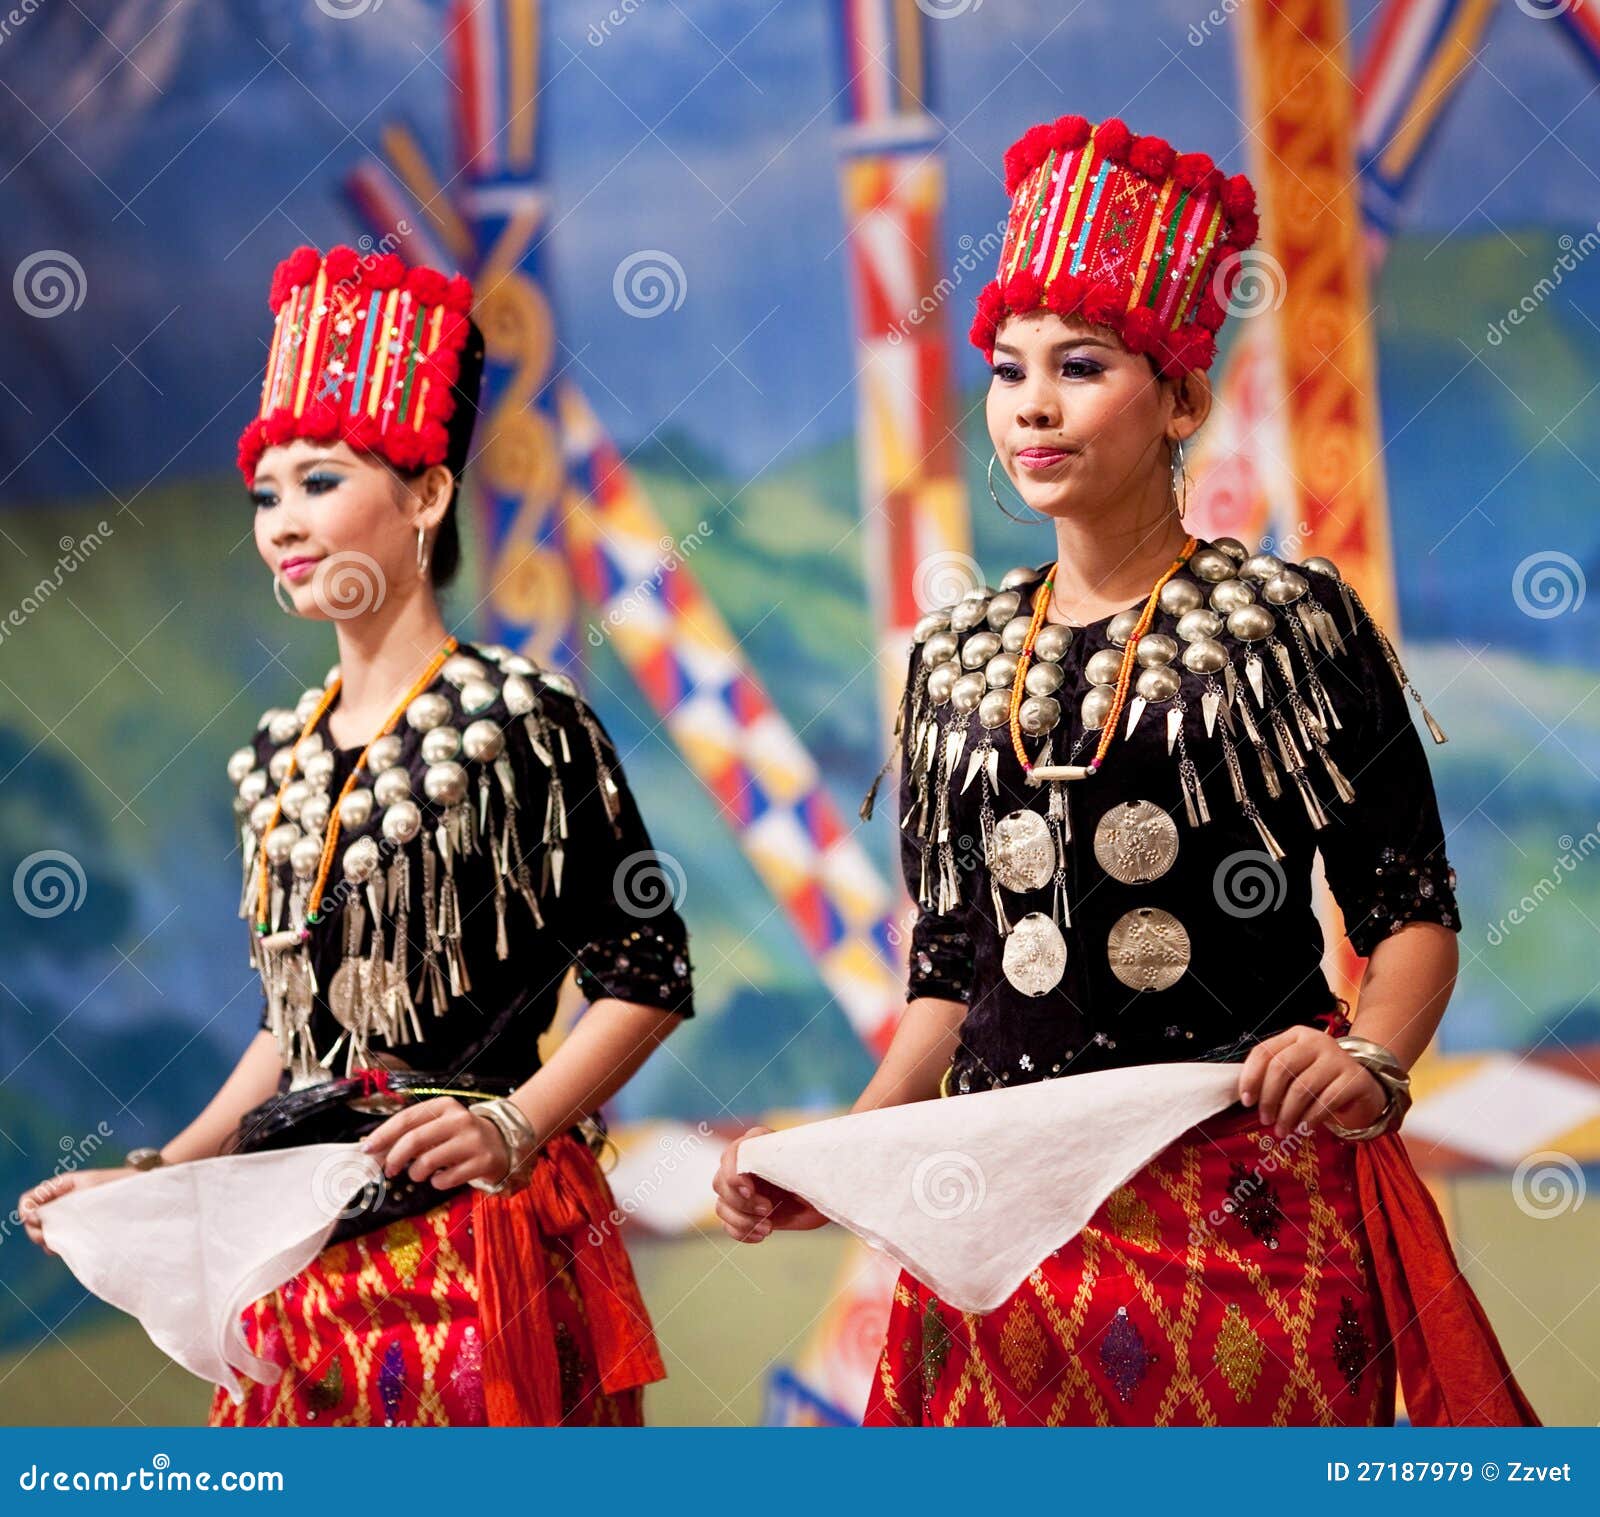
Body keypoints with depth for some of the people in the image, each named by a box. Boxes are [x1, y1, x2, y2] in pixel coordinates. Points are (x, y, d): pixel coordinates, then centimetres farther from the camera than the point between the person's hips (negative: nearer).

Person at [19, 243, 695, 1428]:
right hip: (310, 1256, 6)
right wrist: (158, 1174, 11)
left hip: (481, 1235, -6)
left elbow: (647, 976, -8)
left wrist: (516, 1123, -20)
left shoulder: (523, 722, -7)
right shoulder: (282, 754, 13)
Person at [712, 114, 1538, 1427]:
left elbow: (1413, 910, -3)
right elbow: (952, 968, 15)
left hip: (1247, 1207, -3)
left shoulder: (1292, 621, 0)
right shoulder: (959, 659, 12)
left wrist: (1373, 1060, -23)